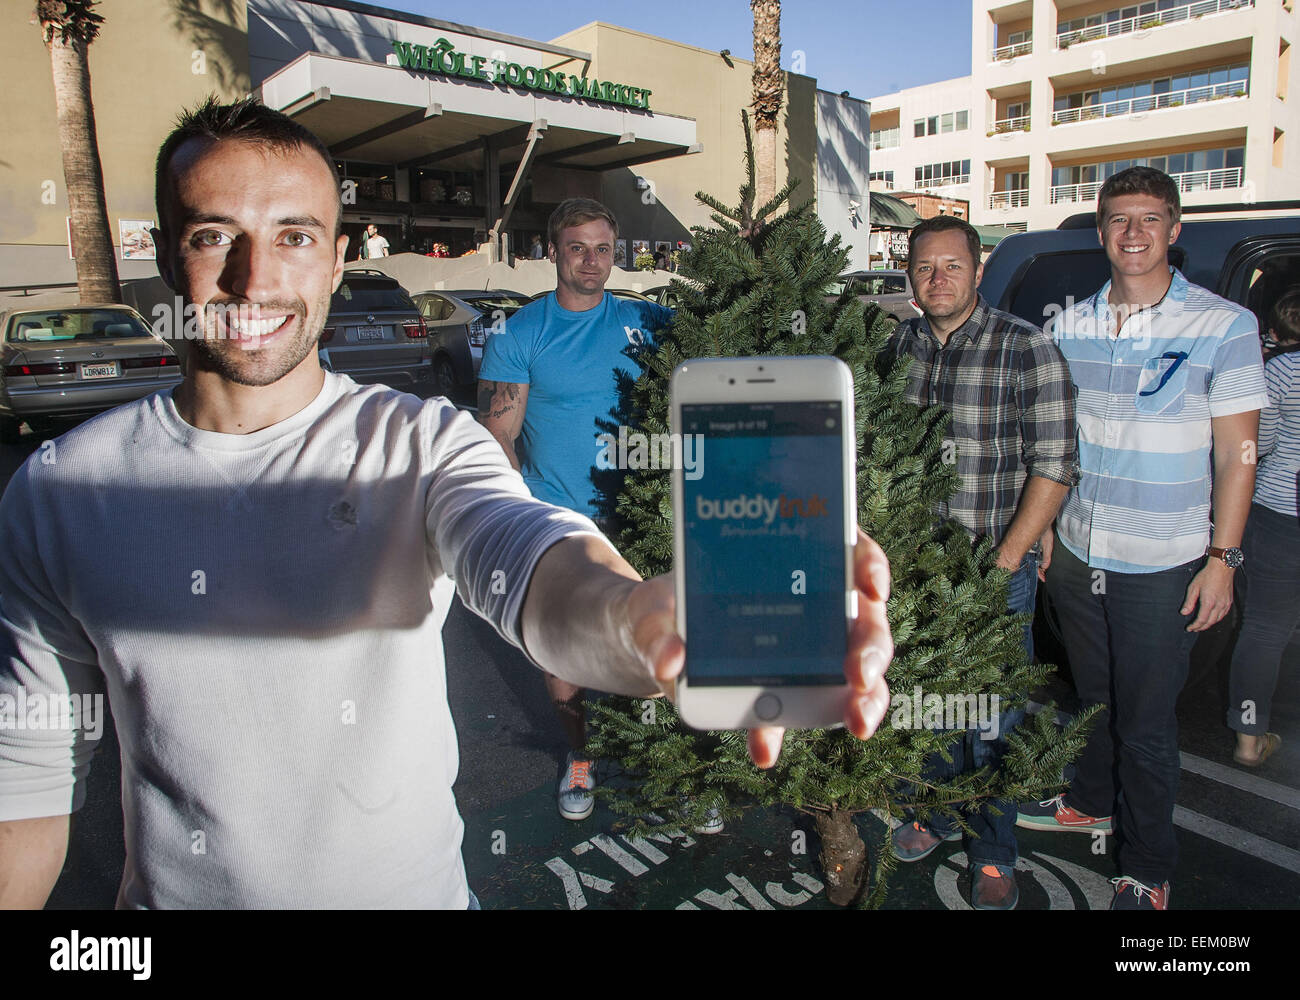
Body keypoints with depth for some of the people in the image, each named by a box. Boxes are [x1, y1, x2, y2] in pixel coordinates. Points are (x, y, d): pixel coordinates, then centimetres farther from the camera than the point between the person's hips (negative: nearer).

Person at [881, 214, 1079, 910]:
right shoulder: (898, 345, 4)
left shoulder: (1027, 348, -10)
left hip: (996, 570, -4)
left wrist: (1004, 561, -15)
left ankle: (993, 856, 27)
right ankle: (936, 813, 41)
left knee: (991, 720, 6)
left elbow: (1054, 466, -11)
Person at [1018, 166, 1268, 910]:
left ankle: (1148, 870, 24)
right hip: (1077, 553, 4)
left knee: (1146, 722, 6)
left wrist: (1223, 557, -10)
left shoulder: (1225, 326, -7)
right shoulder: (1069, 325, 4)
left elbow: (1237, 452, -6)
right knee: (1093, 696, 20)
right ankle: (1091, 803, 44)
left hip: (1162, 567, -4)